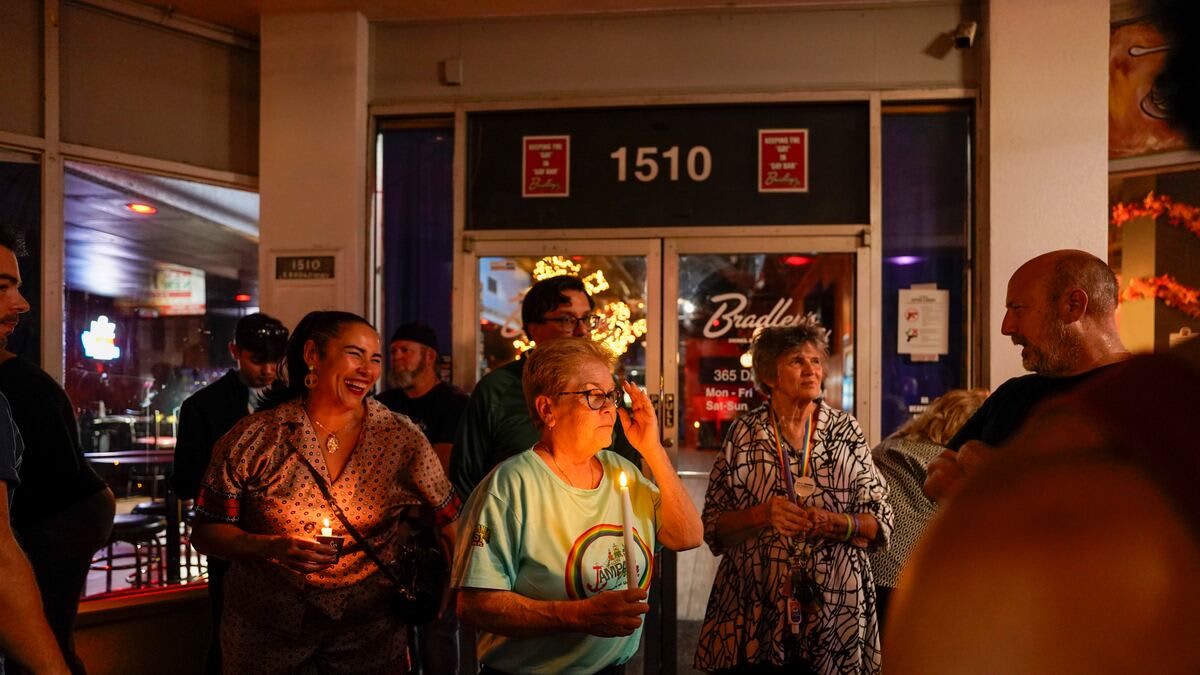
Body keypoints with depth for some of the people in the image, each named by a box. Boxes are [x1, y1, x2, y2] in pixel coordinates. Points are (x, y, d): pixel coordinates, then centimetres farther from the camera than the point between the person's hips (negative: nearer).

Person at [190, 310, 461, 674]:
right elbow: (206, 534, -4)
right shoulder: (253, 439, -9)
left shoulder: (402, 440, -7)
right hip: (265, 636, 0)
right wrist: (272, 547, -21)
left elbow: (450, 527, 0)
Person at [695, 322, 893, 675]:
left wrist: (834, 523, -17)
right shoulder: (743, 434, 0)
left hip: (834, 611, 1)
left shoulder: (846, 431, 2)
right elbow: (712, 526, 0)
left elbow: (881, 523, 1)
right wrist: (761, 515, -17)